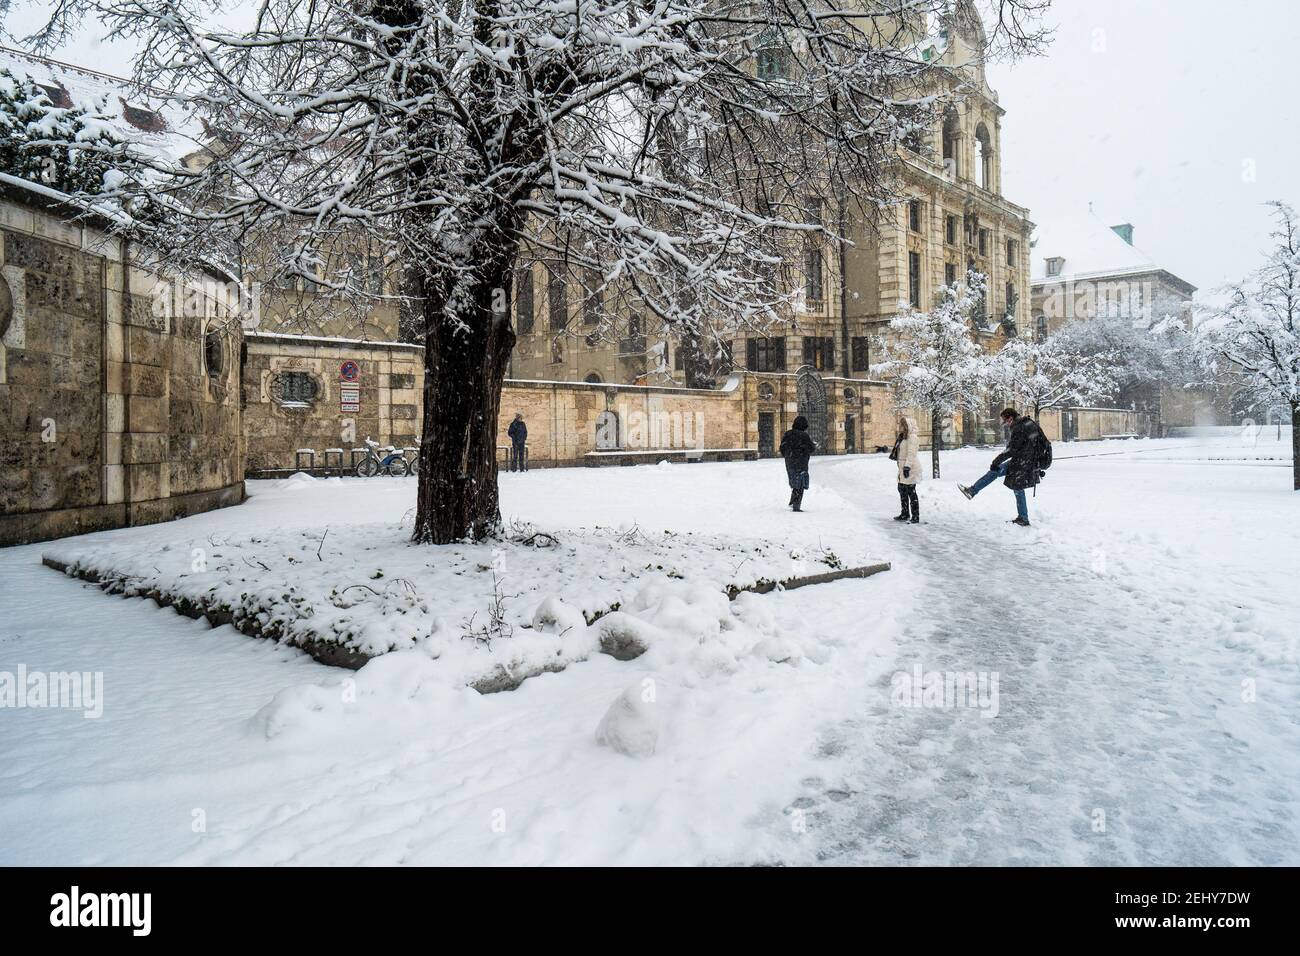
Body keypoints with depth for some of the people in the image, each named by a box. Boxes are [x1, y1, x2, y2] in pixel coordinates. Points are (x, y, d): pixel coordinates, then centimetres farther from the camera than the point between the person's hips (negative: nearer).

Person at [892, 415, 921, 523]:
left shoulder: (912, 437, -14)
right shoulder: (902, 437, 17)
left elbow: (911, 453, -21)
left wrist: (907, 466, -26)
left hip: (910, 468, -10)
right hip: (903, 467, 10)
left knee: (911, 492, -7)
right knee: (902, 490, 15)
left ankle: (915, 516, -2)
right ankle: (905, 514, 26)